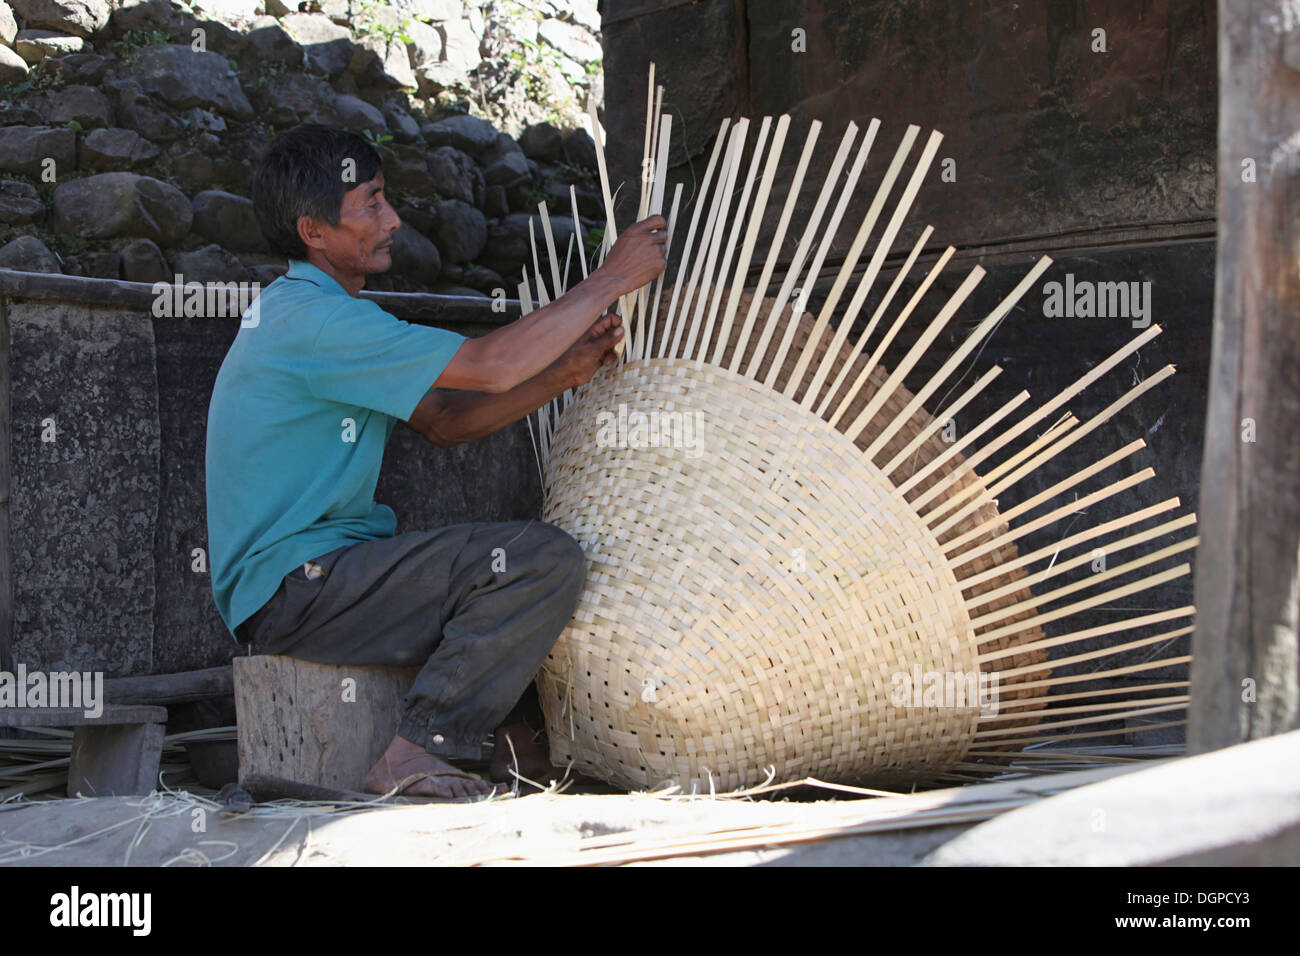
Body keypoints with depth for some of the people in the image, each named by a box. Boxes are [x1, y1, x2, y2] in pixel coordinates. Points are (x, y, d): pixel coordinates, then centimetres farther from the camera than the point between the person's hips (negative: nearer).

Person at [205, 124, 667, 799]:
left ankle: (518, 736, 12)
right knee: (544, 560, -21)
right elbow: (491, 366, -22)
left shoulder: (306, 309, 17)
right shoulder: (313, 320, -18)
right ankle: (414, 758, -16)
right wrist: (609, 280, -12)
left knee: (540, 553, 16)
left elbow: (443, 421, 14)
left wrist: (564, 374, 1)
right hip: (292, 586, -11)